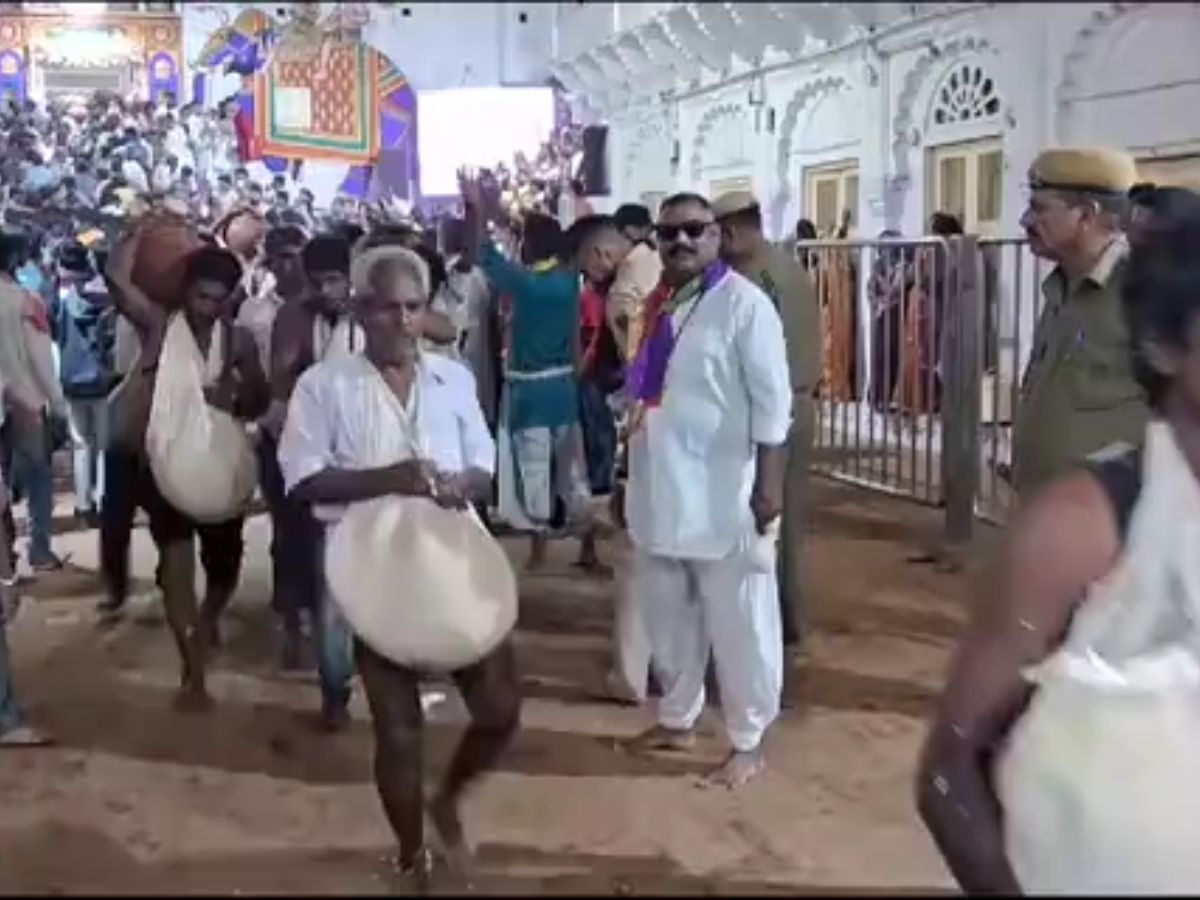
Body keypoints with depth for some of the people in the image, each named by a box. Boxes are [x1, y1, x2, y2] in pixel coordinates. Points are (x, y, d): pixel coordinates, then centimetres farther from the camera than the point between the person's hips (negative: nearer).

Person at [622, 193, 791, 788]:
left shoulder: (743, 303, -11)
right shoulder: (655, 305, 11)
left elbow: (771, 401, -13)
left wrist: (769, 483, -17)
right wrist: (628, 477, 17)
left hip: (721, 492, -7)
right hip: (659, 489, 7)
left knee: (738, 624, 4)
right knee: (667, 615, 19)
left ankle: (748, 742, 18)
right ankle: (677, 718, 36)